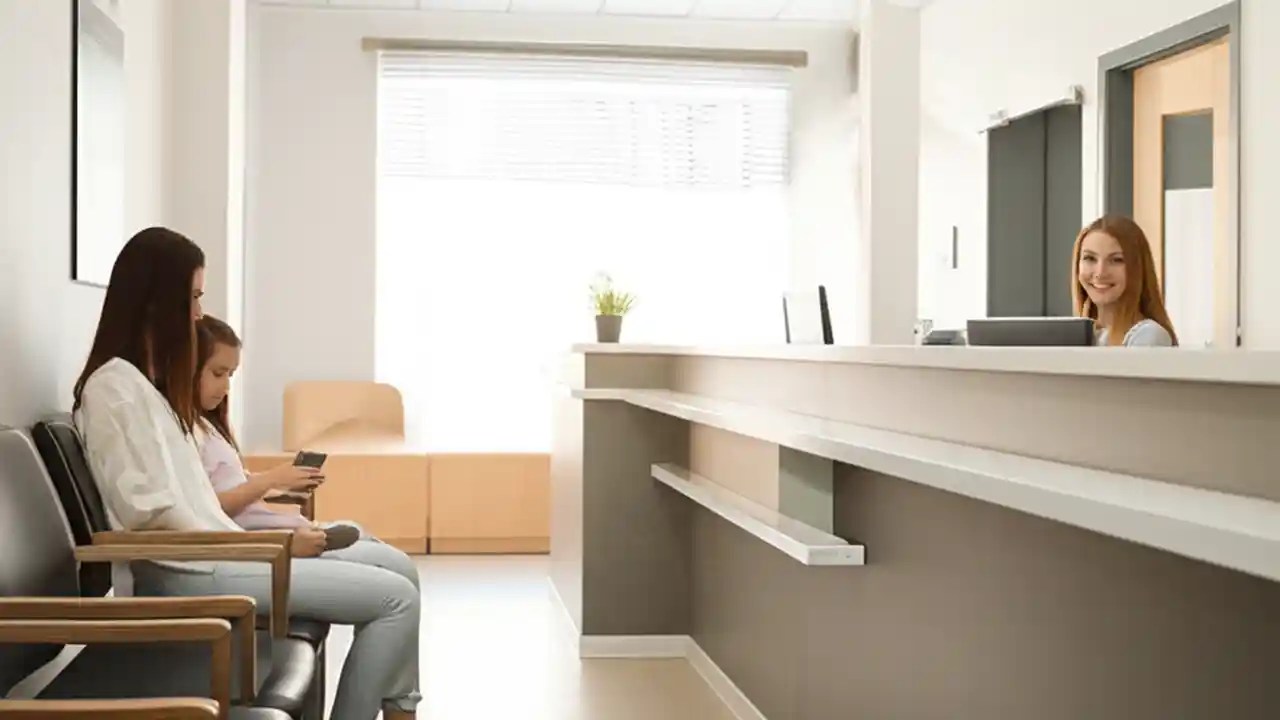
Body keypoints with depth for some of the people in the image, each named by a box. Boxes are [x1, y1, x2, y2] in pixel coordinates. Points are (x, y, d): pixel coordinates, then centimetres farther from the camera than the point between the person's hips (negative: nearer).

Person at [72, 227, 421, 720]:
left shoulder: (149, 380, 20)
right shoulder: (114, 385, -11)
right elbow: (148, 510, -18)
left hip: (204, 556, 10)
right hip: (189, 572, -10)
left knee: (387, 574, 6)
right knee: (396, 597, -14)